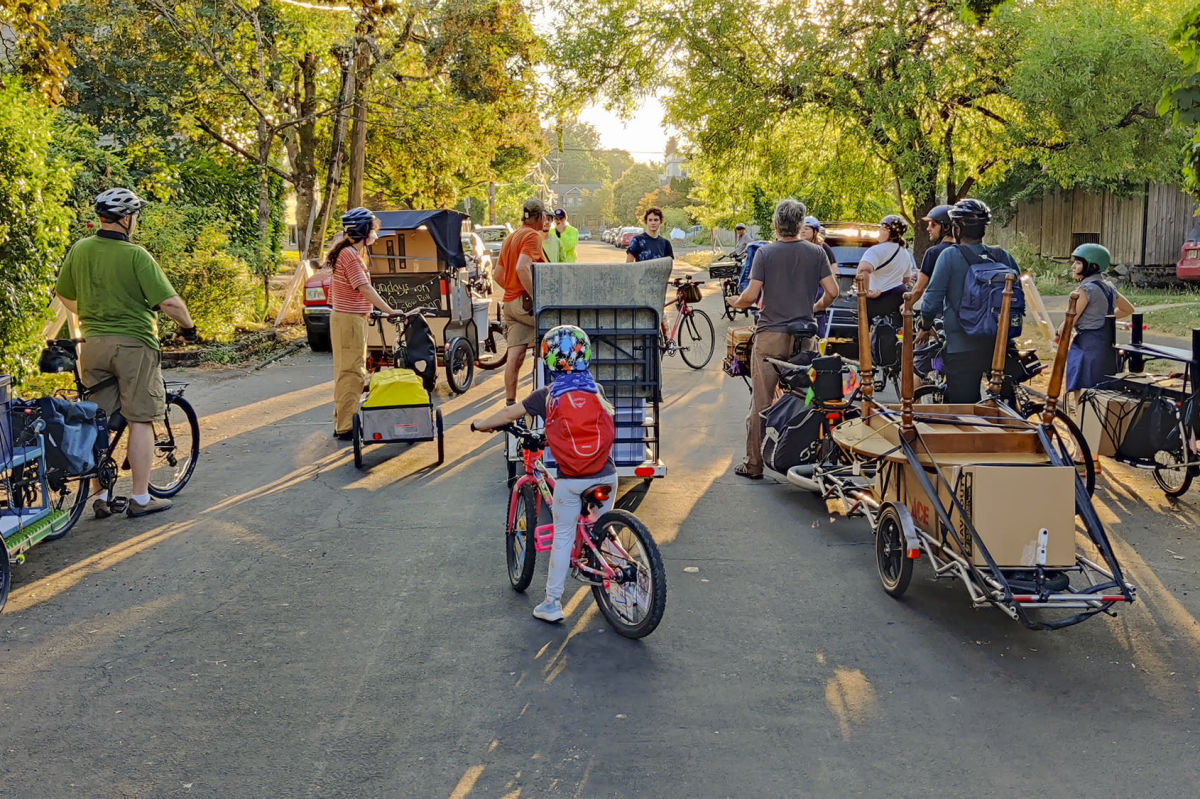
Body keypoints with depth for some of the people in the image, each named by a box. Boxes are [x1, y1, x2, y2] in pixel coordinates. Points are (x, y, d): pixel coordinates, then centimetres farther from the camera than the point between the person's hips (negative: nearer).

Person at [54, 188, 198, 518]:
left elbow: (63, 294, 18)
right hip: (134, 343, -6)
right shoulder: (136, 256, -13)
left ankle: (100, 497, 16)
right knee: (140, 420, 2)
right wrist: (189, 327, 0)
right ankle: (141, 498, 5)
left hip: (93, 343, 6)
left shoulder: (79, 250, 5)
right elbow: (170, 302, -17)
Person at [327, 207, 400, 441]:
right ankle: (346, 428, -3)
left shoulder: (349, 253, 15)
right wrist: (390, 311, -20)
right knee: (351, 373, -6)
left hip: (349, 318, 10)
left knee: (347, 373, 16)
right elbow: (365, 289, -21)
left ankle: (342, 423, 23)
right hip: (349, 320, -10)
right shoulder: (350, 255, -17)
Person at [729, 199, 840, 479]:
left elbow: (751, 295, -10)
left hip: (770, 335, -2)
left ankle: (754, 464, 7)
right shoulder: (816, 252, 3)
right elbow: (832, 291, 0)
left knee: (761, 401, 3)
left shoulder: (765, 253, -5)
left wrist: (736, 303, 12)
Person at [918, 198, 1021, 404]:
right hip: (997, 345, 4)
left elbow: (932, 300, -11)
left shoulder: (950, 255, -9)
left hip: (961, 347, -4)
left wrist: (925, 327, 7)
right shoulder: (1001, 256, 3)